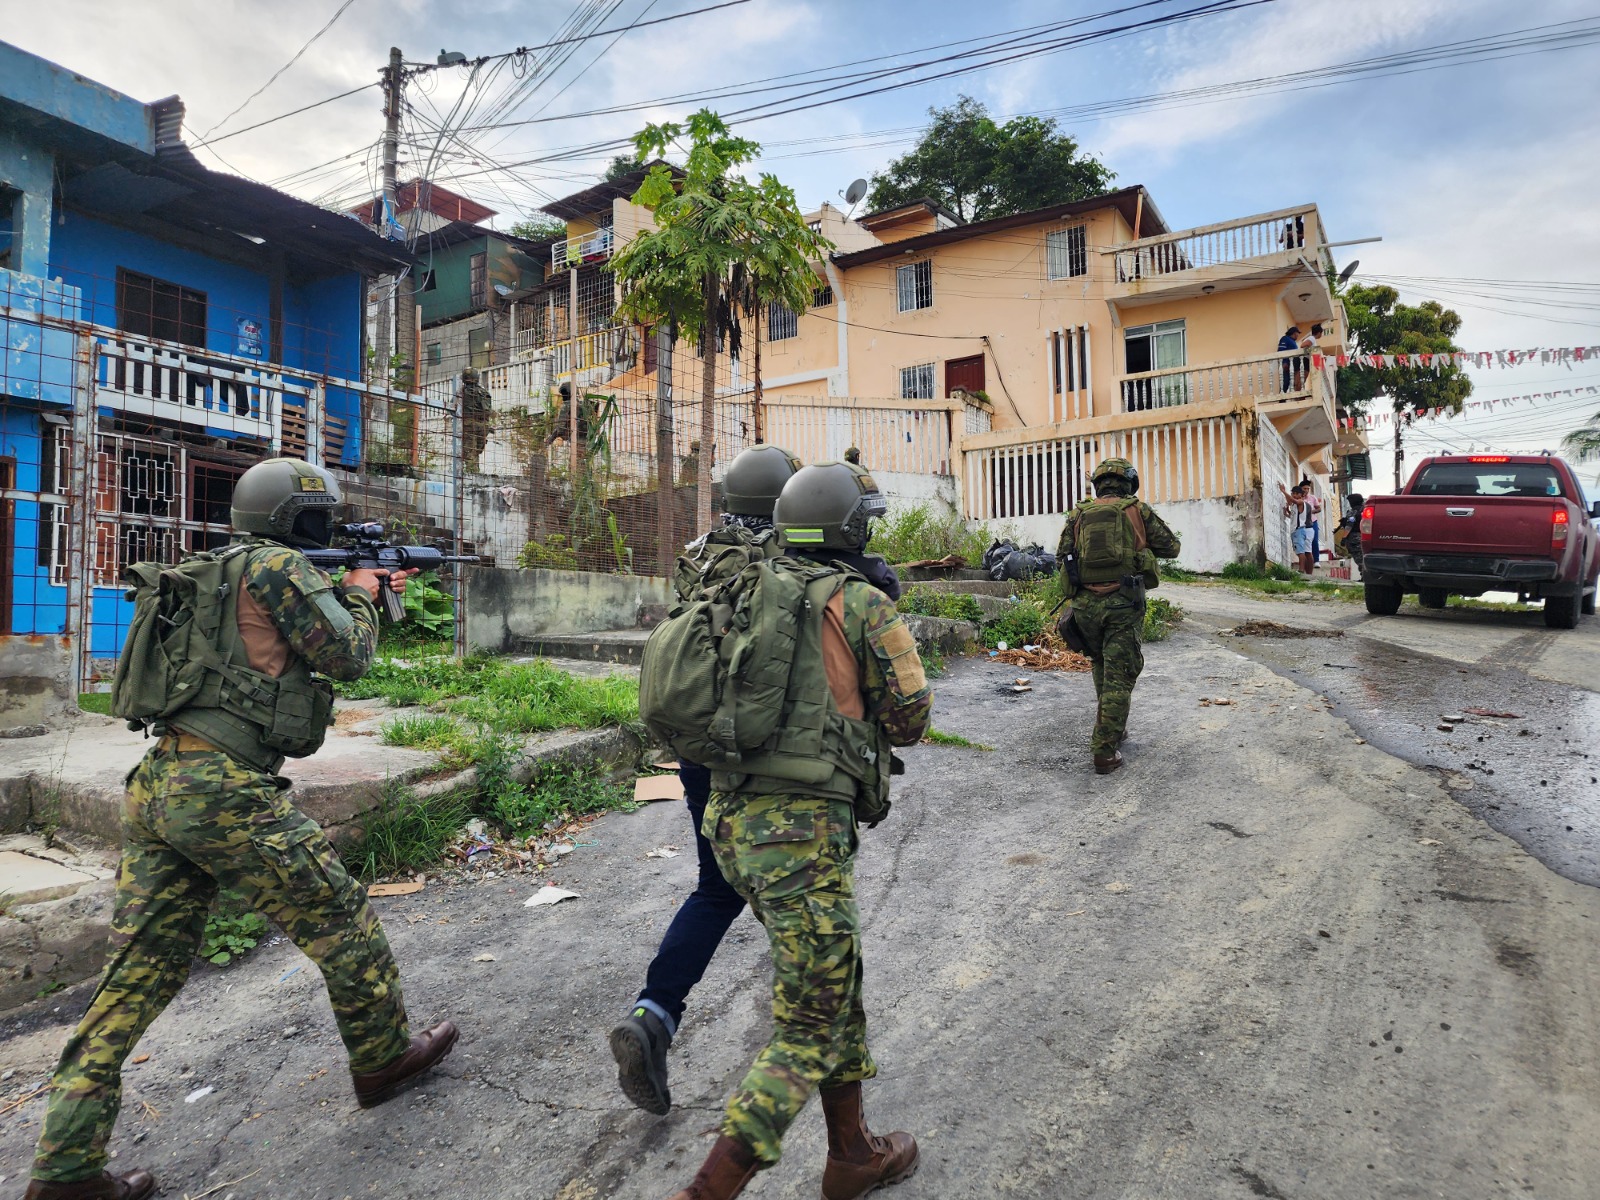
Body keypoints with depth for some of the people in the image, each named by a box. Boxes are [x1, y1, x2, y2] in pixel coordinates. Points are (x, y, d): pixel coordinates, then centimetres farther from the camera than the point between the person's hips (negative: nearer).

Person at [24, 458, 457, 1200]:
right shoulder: (276, 566, -8)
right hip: (220, 787, -9)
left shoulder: (219, 572, 20)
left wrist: (355, 593, 30)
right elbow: (347, 656, -7)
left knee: (138, 975, 12)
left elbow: (295, 645, 31)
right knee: (338, 917, 7)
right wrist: (361, 594, 10)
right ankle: (384, 1058, 22)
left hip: (156, 786, 9)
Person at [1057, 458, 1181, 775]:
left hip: (1085, 603, 3)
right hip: (1123, 603, -3)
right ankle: (1105, 751, -3)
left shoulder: (1078, 514, 10)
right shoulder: (1138, 510, 5)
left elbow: (1062, 557, 8)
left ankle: (1110, 727, 30)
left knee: (1102, 668, 23)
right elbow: (1172, 546, 12)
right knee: (1118, 676, 0)